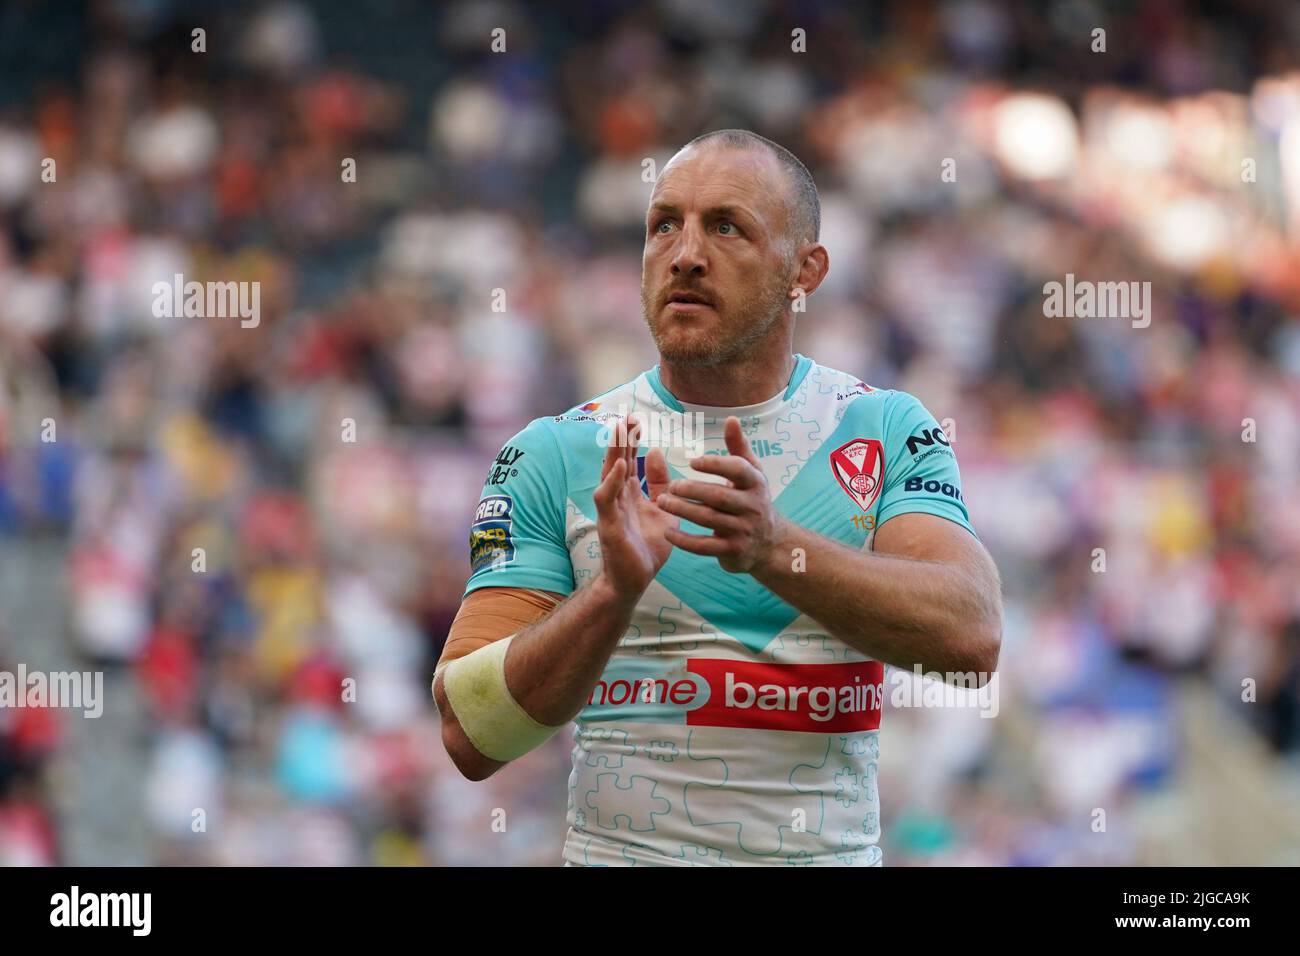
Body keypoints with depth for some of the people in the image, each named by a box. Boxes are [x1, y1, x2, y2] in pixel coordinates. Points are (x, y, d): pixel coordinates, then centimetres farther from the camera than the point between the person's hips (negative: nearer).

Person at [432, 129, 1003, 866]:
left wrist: (776, 549, -27)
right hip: (620, 852, 0)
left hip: (832, 853, 0)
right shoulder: (556, 454, -1)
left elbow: (972, 637, -14)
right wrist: (614, 590, -23)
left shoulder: (885, 431, 2)